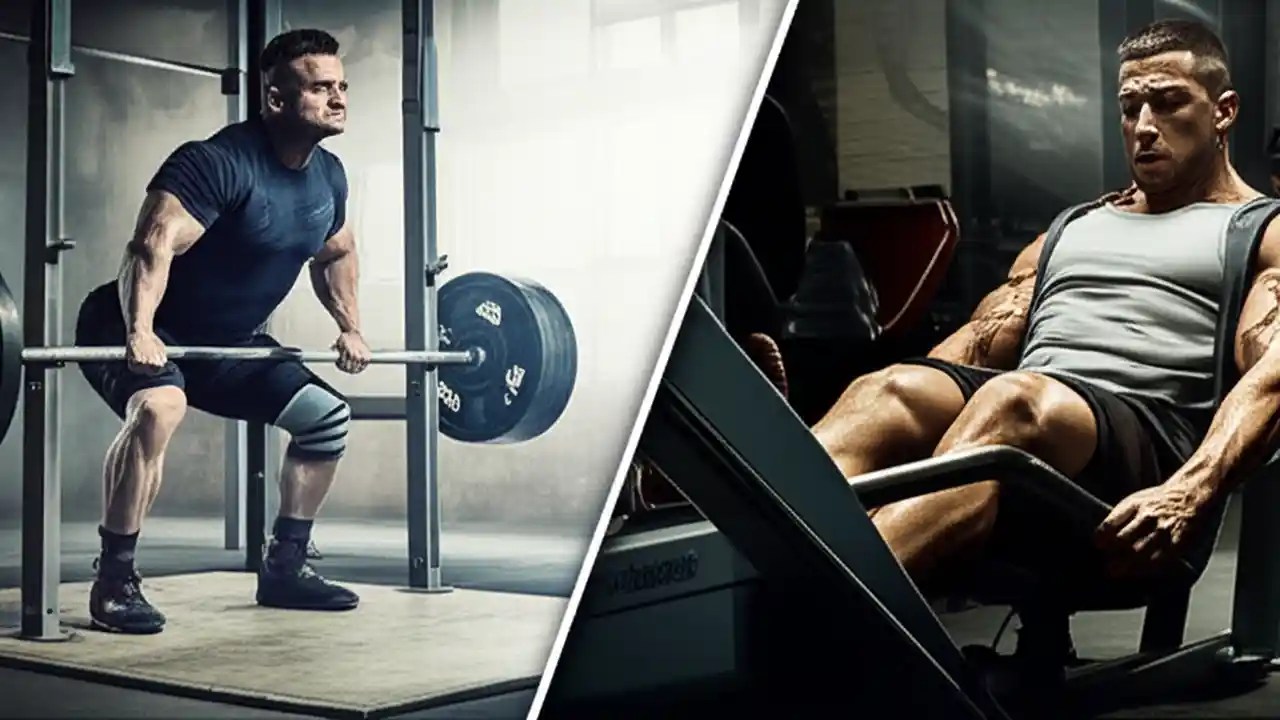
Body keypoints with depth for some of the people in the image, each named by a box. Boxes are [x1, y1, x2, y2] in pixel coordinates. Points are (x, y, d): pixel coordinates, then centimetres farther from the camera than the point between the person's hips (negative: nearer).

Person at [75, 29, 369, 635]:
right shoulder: (220, 162, -26)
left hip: (229, 341, 8)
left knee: (327, 417, 7)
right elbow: (153, 246, -35)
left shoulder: (329, 176, 0)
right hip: (141, 333, -8)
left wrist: (350, 329, 17)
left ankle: (284, 566, 18)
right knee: (158, 408, -37)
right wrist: (140, 333, -47)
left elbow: (335, 254, 19)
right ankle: (115, 581, -23)